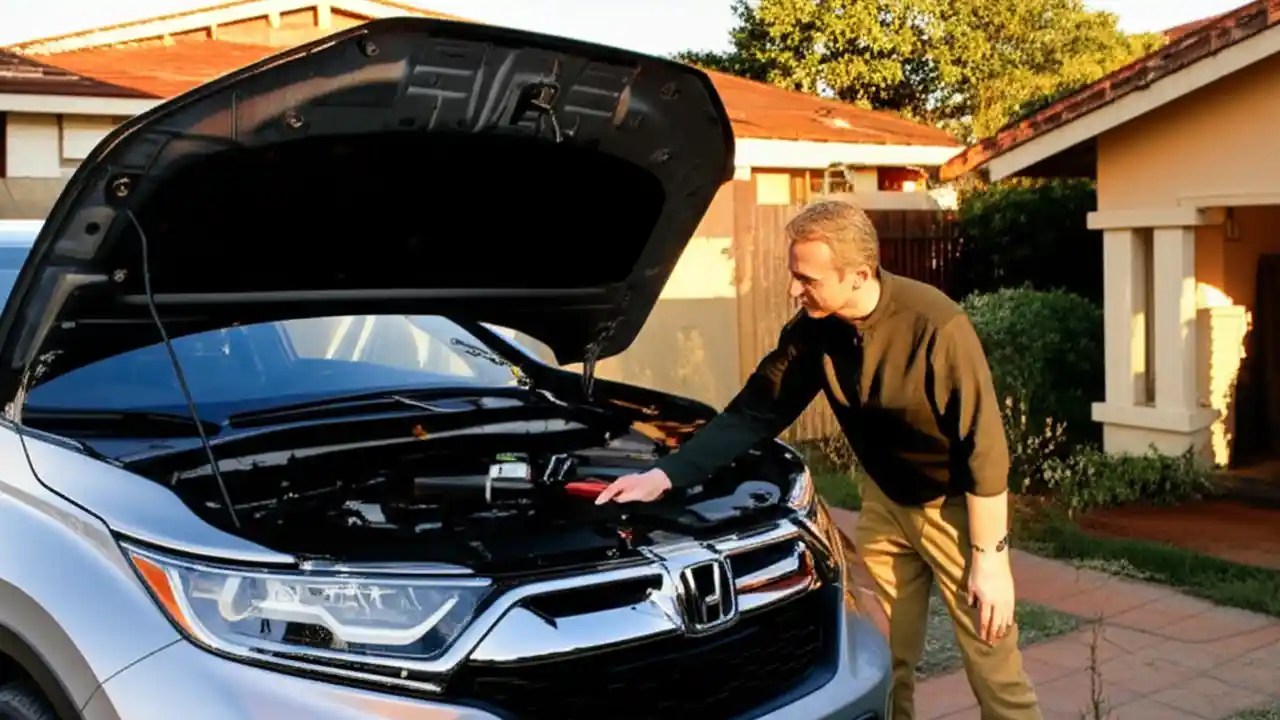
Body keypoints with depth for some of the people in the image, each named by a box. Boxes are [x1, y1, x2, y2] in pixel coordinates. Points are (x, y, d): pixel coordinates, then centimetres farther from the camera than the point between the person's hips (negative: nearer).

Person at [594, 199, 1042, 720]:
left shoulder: (936, 327, -29)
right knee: (883, 659, 12)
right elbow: (753, 413, -5)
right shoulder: (813, 328, -11)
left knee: (991, 663, 1)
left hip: (956, 505, -5)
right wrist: (666, 475, -13)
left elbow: (984, 447, -23)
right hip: (886, 500, 6)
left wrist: (991, 555, -21)